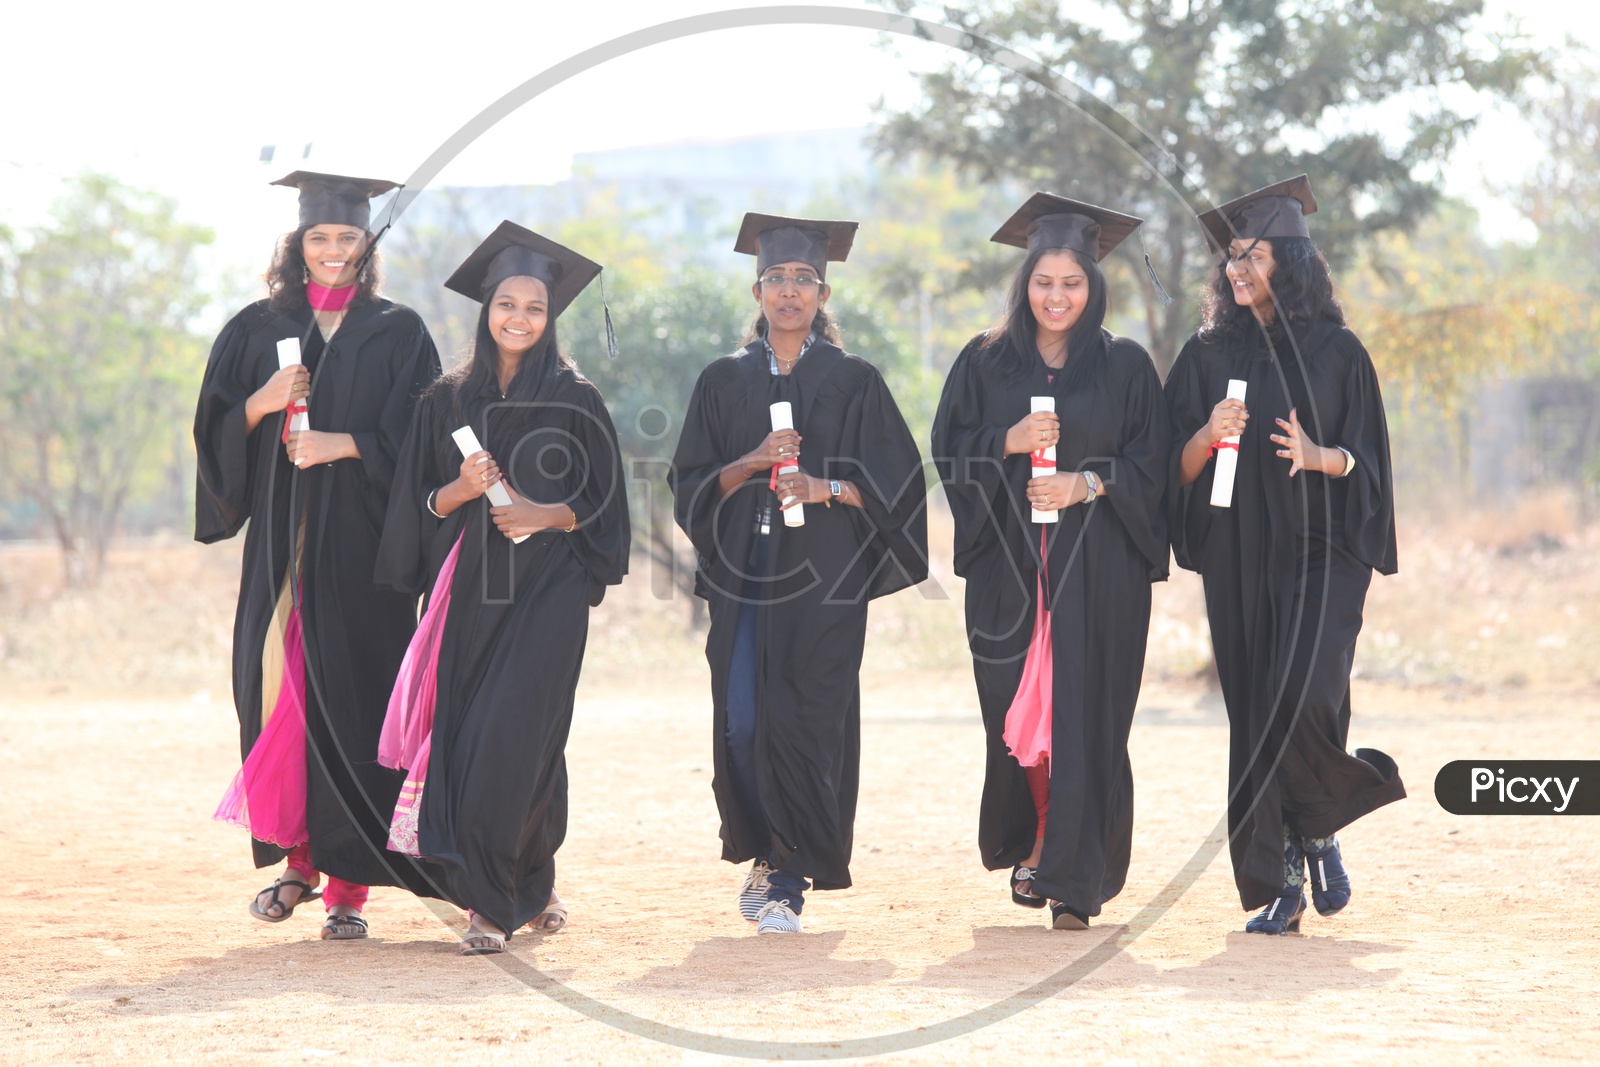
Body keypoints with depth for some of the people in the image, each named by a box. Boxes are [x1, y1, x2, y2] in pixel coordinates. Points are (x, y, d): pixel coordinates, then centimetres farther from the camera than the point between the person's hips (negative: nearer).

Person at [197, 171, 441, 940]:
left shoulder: (398, 334, 6)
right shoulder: (258, 329, 12)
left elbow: (417, 439, -1)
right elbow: (216, 431, 7)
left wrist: (344, 444, -14)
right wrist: (263, 403, -11)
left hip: (364, 539, -2)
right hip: (281, 538, 2)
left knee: (352, 697, -6)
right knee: (278, 689, -1)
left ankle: (349, 883, -2)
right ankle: (299, 859, 15)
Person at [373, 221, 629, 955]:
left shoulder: (574, 399, 2)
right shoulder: (449, 400, 9)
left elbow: (602, 502, 4)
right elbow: (420, 502, 10)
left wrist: (545, 515, -13)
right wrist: (462, 490, -10)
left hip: (545, 591, -3)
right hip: (469, 590, 3)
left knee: (509, 743, -12)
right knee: (464, 743, 1)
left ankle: (498, 900, -4)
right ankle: (527, 887, 17)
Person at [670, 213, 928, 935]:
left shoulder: (854, 381, 5)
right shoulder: (724, 381, 11)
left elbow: (893, 479, 2)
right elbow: (693, 485, 8)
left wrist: (824, 487, -14)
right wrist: (751, 463, -10)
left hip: (823, 576, -2)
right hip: (743, 572, 2)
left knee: (803, 722, -7)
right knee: (742, 724, -2)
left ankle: (789, 877, 0)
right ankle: (765, 853, 19)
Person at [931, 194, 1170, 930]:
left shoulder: (1124, 366, 5)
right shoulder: (985, 363, 9)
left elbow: (1150, 465, 2)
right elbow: (951, 453, 6)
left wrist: (1088, 483, -13)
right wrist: (1008, 445, -12)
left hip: (1097, 568, -1)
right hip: (1009, 566, 1)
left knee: (1084, 719, -5)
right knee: (1014, 713, 1)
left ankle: (1072, 877, -2)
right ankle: (1029, 844, 24)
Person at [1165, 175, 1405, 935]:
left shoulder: (1336, 351, 2)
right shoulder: (1208, 354, 9)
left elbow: (1366, 458, 2)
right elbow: (1178, 470, 7)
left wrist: (1317, 456, -17)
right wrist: (1209, 436, -14)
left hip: (1319, 551, -3)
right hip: (1238, 558, 3)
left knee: (1303, 696, -19)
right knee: (1254, 717, 1)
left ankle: (1318, 829, 9)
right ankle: (1276, 886, 8)